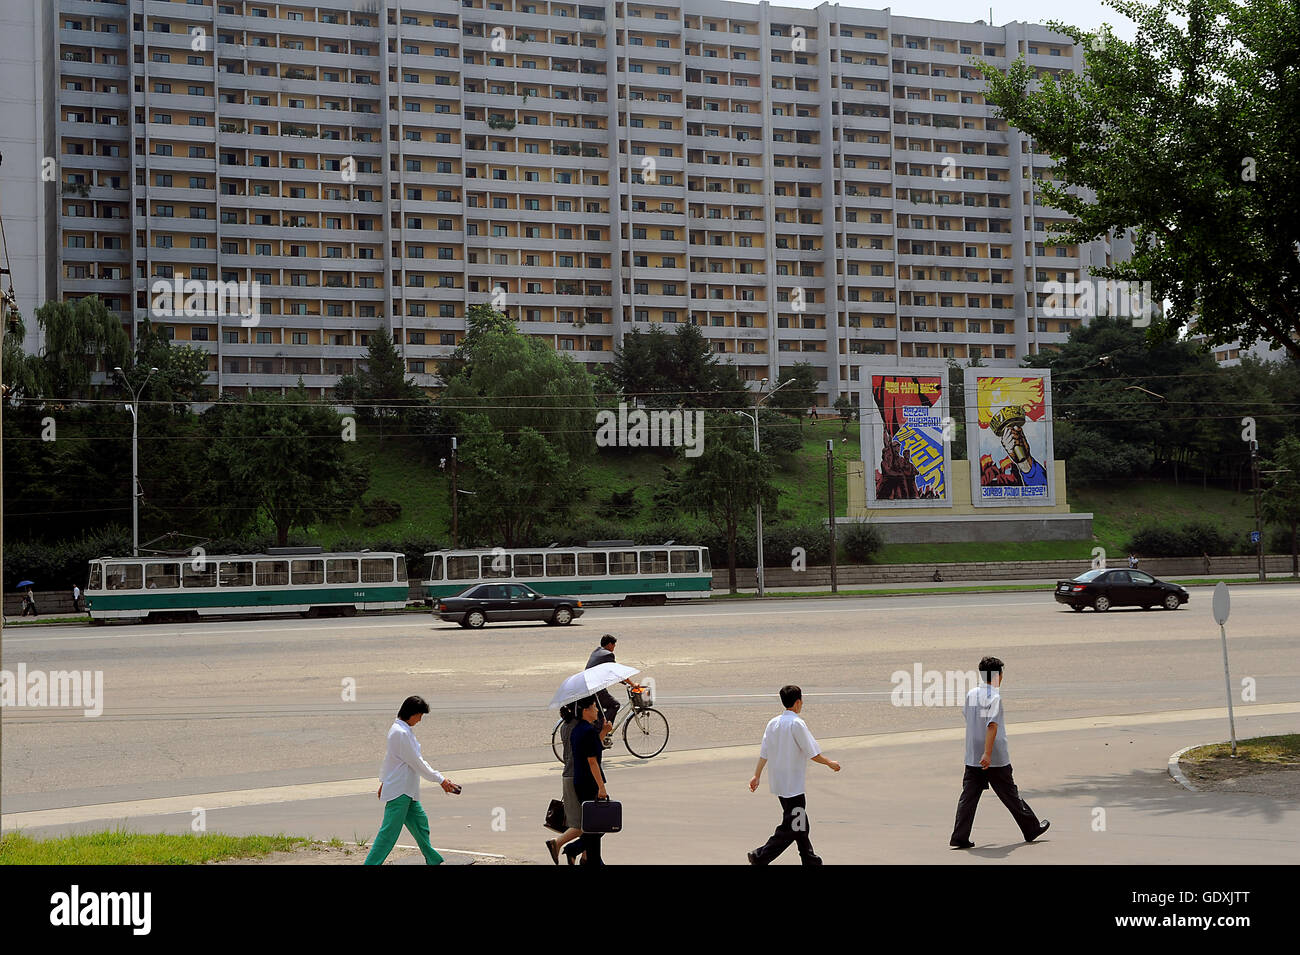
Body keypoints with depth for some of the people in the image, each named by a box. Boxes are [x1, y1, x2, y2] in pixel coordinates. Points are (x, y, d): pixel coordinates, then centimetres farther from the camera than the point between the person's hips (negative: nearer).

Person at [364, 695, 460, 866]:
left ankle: (433, 860, 28)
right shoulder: (401, 732, -21)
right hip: (399, 790, -10)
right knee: (390, 830, -9)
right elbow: (416, 762, -18)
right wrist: (441, 780, -12)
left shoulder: (398, 728, 10)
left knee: (419, 821, 17)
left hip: (407, 790, 10)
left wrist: (384, 781, 29)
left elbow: (389, 756, 20)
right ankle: (371, 863, -7)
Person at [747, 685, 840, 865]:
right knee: (791, 827, -3)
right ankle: (760, 857, -9)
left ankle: (810, 861, 27)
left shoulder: (773, 722, 5)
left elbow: (764, 753, 8)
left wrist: (757, 776, 13)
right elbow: (813, 754, -14)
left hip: (778, 782, 9)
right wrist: (830, 763, 1)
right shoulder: (797, 723, -16)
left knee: (800, 824, 18)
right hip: (793, 783, -9)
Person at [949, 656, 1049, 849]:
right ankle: (1032, 829, 25)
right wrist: (987, 753, -29)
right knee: (1011, 795, 9)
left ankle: (960, 837, -5)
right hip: (996, 760, -5)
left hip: (972, 758, 5)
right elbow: (992, 725, -24)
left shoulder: (971, 694, 7)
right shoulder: (995, 697, -14)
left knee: (968, 797, 3)